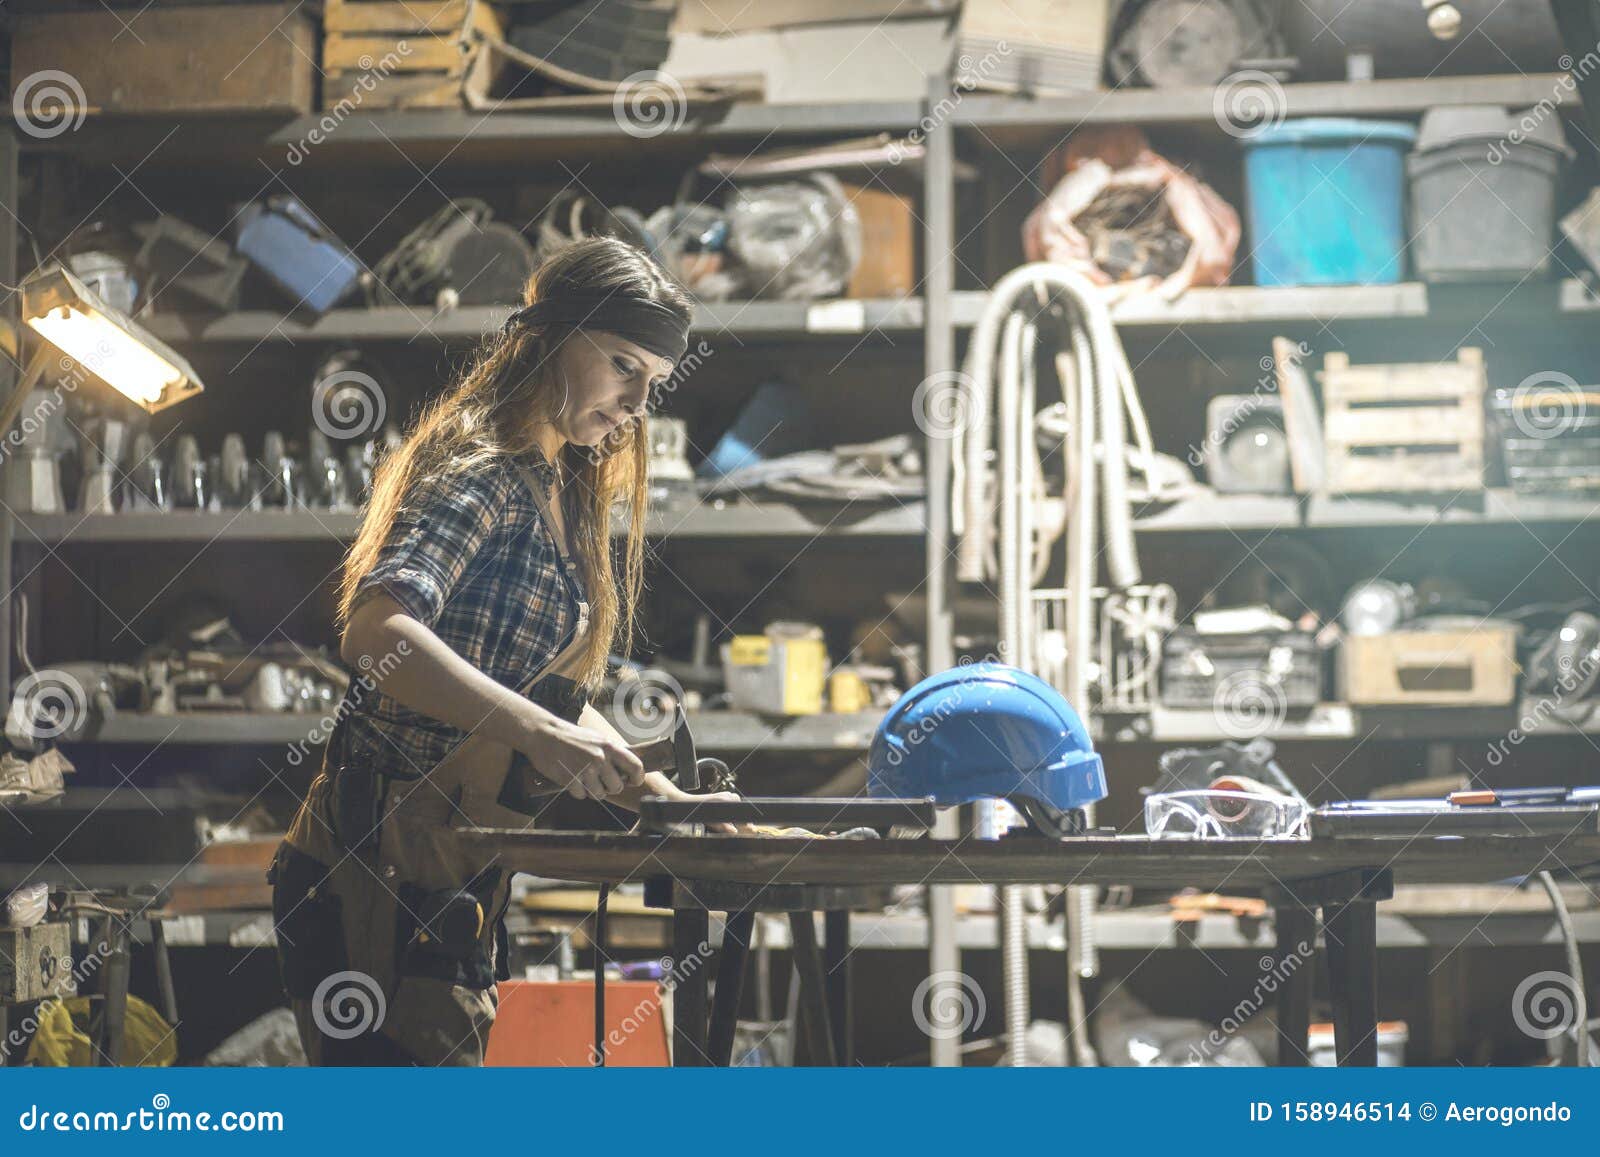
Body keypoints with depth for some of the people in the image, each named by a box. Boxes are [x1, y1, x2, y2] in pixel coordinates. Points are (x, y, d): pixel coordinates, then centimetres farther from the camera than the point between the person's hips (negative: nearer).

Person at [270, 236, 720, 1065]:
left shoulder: (557, 492, 17)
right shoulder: (481, 471, -13)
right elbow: (377, 631, -31)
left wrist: (652, 792, 13)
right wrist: (537, 729, -41)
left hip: (449, 886, 10)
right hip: (379, 876, -10)